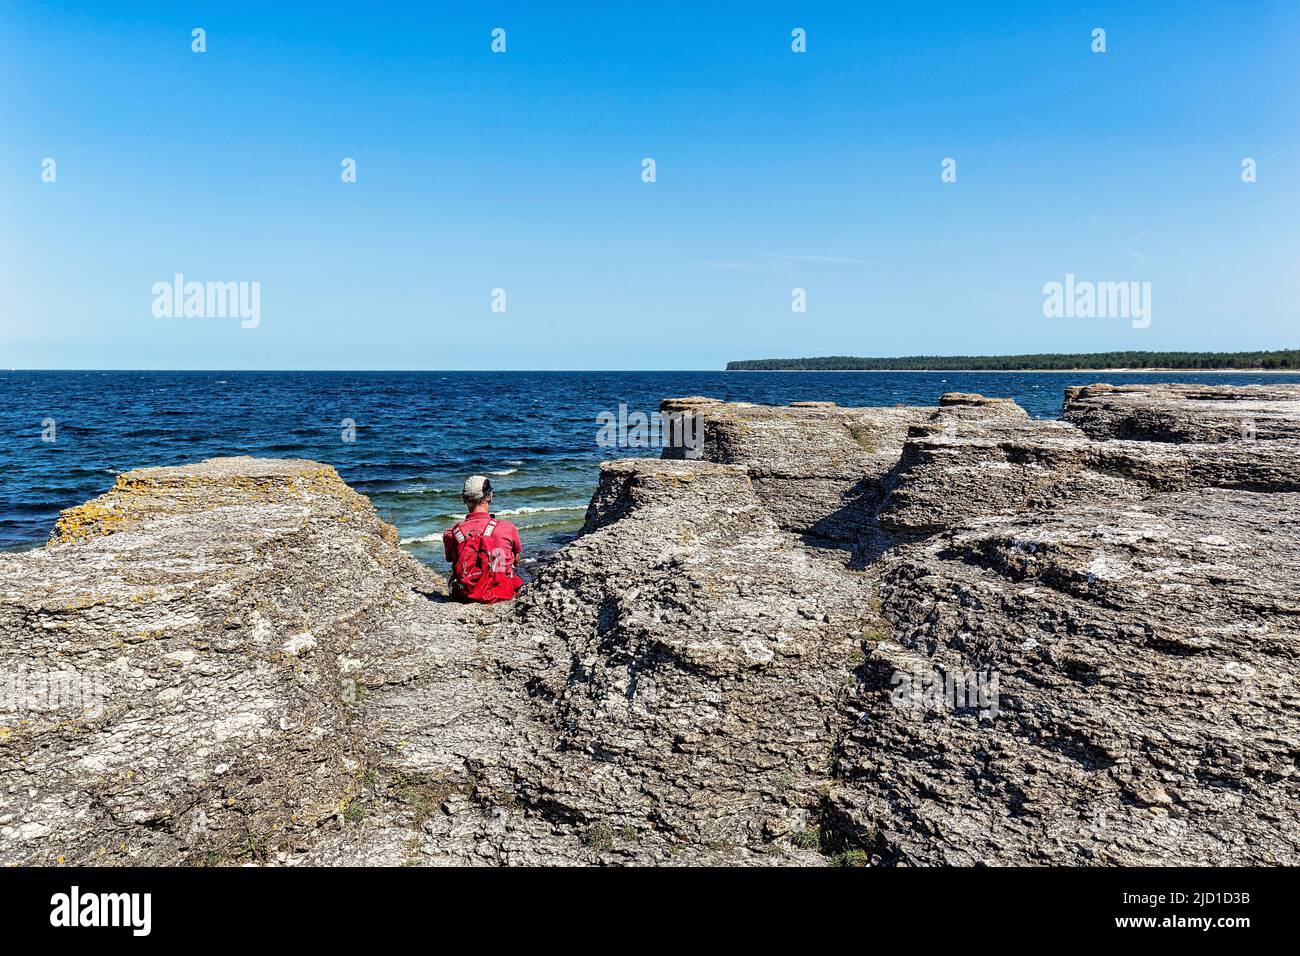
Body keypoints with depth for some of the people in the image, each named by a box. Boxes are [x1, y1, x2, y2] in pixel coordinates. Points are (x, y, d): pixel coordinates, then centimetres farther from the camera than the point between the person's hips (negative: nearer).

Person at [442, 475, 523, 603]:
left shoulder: (451, 533, -14)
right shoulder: (508, 528, -15)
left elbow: (450, 558, 6)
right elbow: (516, 558, 4)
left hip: (466, 595, 2)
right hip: (501, 593, -1)